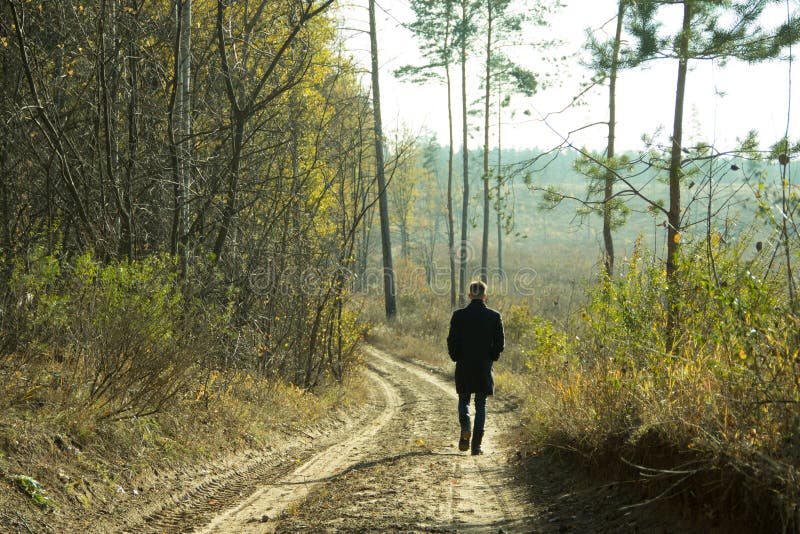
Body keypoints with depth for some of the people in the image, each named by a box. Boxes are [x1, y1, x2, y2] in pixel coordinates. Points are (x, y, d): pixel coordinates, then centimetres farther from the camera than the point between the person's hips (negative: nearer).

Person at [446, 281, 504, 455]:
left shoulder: (458, 315, -6)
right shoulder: (494, 316, -5)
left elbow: (452, 341, -6)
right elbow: (500, 343, -3)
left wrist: (457, 358, 10)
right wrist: (490, 358, 12)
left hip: (464, 367, 0)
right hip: (484, 367, 0)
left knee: (463, 400, 17)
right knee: (481, 404, 9)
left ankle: (465, 428, -11)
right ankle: (476, 445, 5)